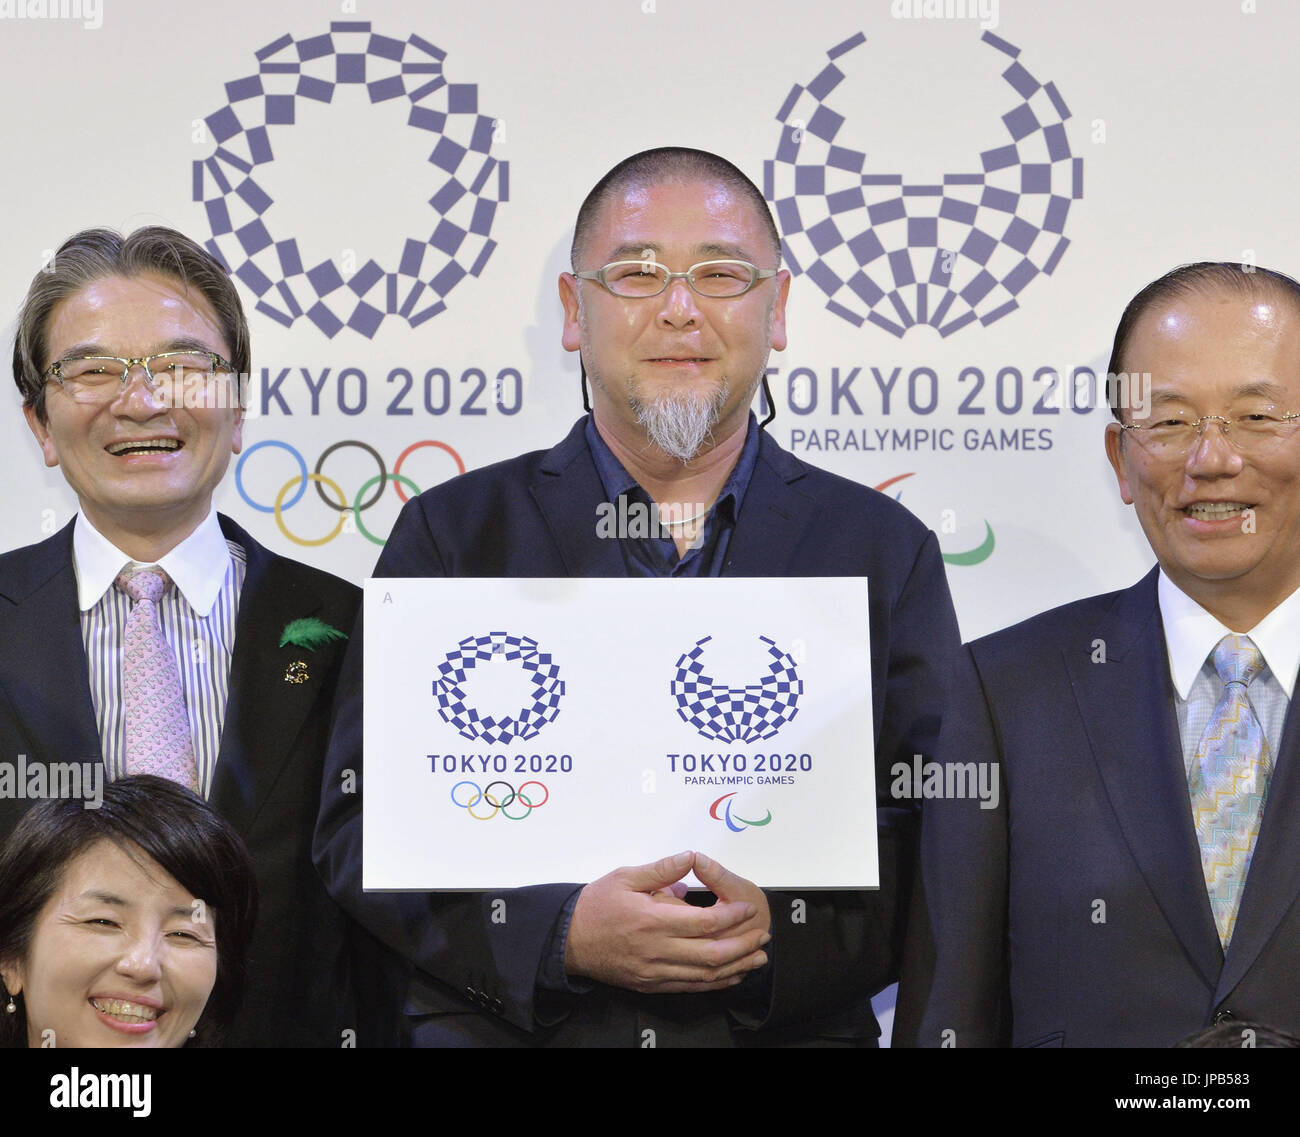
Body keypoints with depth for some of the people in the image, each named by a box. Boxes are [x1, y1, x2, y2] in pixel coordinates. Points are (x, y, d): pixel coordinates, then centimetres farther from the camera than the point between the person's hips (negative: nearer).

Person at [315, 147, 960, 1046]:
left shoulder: (884, 550, 6)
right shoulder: (456, 533, 4)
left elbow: (941, 831, 0)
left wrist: (783, 932, -18)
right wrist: (563, 932, -16)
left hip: (796, 1033, 1)